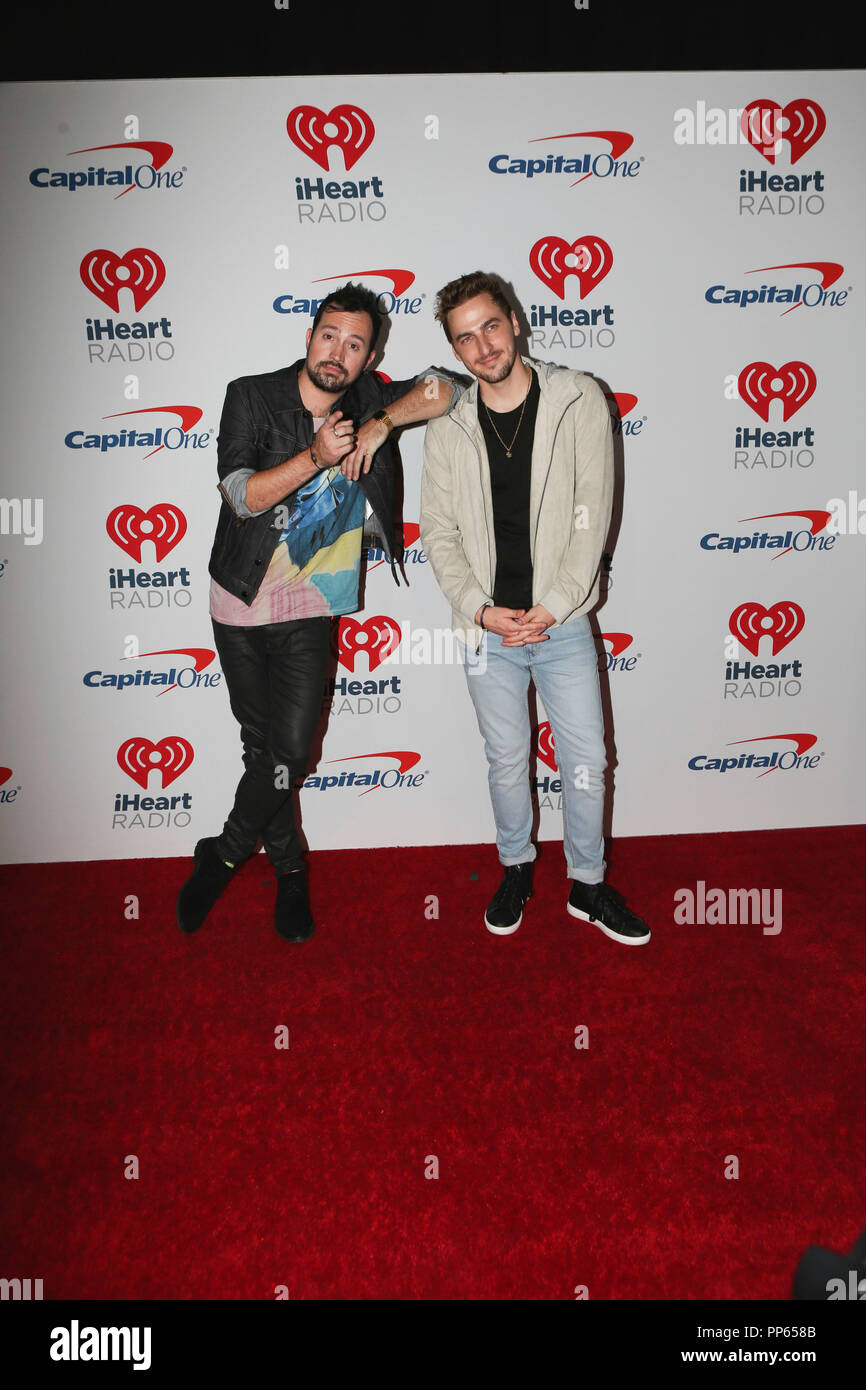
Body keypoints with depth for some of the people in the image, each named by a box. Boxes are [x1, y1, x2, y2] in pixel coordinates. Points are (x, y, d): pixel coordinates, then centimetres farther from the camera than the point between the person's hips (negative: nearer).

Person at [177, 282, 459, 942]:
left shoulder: (367, 401, 0)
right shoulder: (252, 397, -6)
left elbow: (444, 388, -8)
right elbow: (241, 494, -16)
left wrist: (379, 425, -20)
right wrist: (316, 456, -29)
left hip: (310, 609, 1)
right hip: (241, 600, 0)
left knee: (292, 750, -8)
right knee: (262, 745, 10)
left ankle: (222, 857, 16)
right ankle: (290, 868, 30)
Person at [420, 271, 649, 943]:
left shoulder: (580, 399, -4)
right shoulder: (449, 427, 1)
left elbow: (593, 516, -8)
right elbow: (439, 531, 2)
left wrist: (550, 607, -14)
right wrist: (481, 609, -11)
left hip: (563, 621, -1)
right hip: (488, 627, 1)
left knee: (587, 762, 6)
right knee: (507, 761, 13)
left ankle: (588, 884, 26)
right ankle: (516, 868, 35)